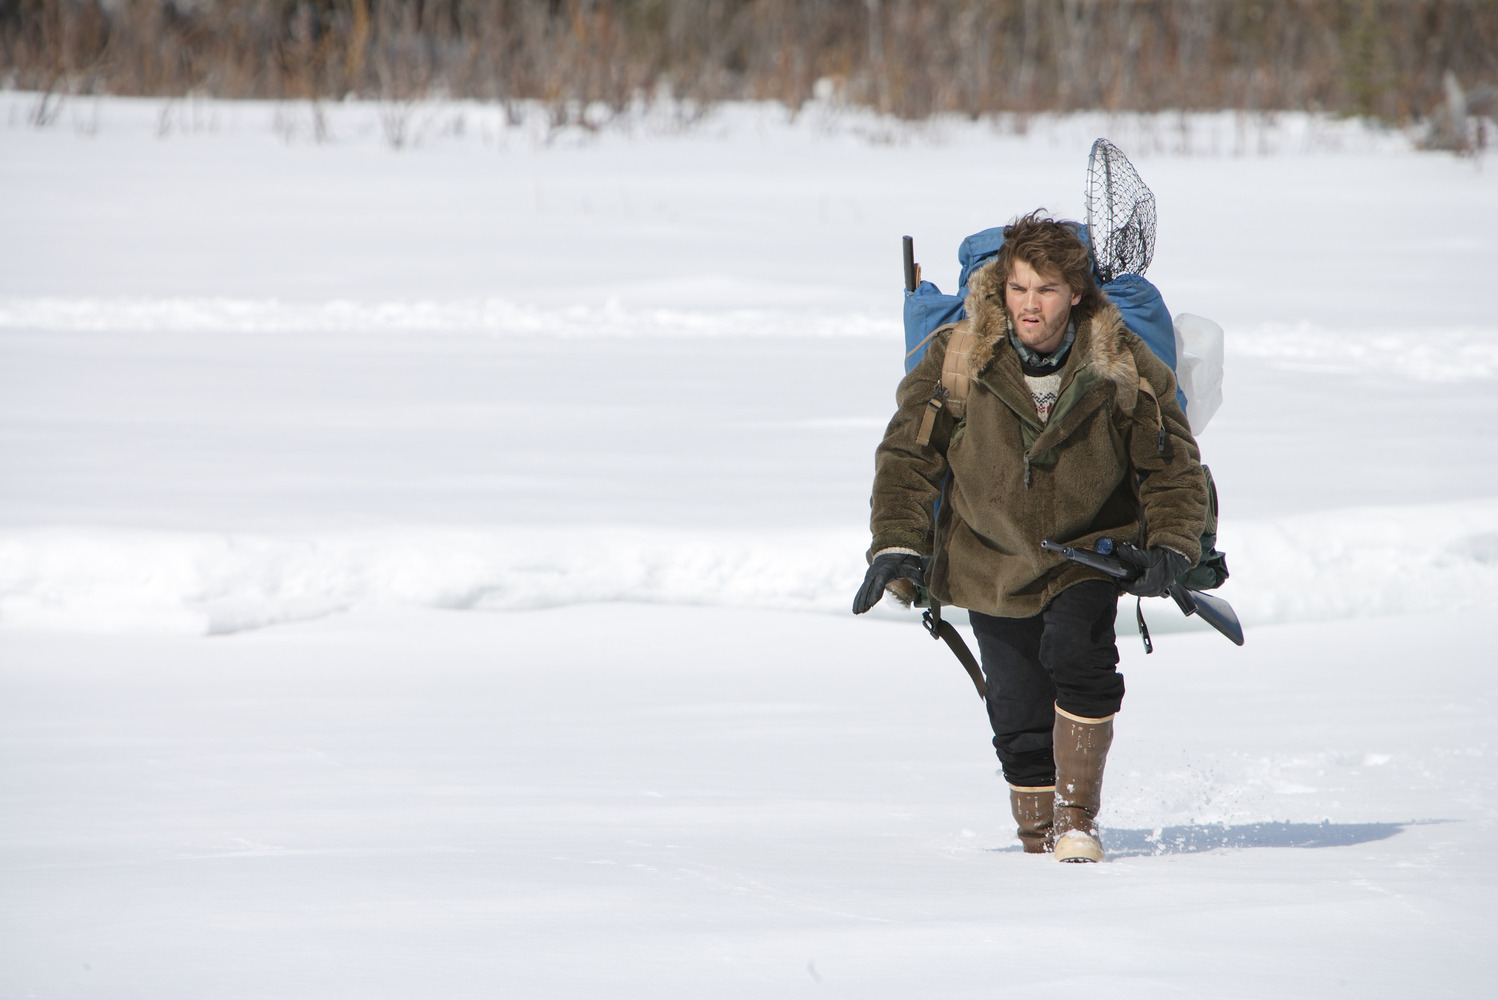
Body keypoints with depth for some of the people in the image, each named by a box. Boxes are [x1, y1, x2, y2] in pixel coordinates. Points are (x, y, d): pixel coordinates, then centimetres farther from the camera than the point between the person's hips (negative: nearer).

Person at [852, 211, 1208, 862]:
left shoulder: (1121, 367, -12)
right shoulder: (958, 360, -13)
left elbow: (1173, 465, -1)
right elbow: (907, 455, -4)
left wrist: (1170, 545, -14)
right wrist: (897, 545, -13)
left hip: (1087, 554, -1)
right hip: (991, 562, 1)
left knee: (1078, 658, -26)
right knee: (1020, 713, -2)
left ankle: (1077, 821, -13)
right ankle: (1039, 838, 17)